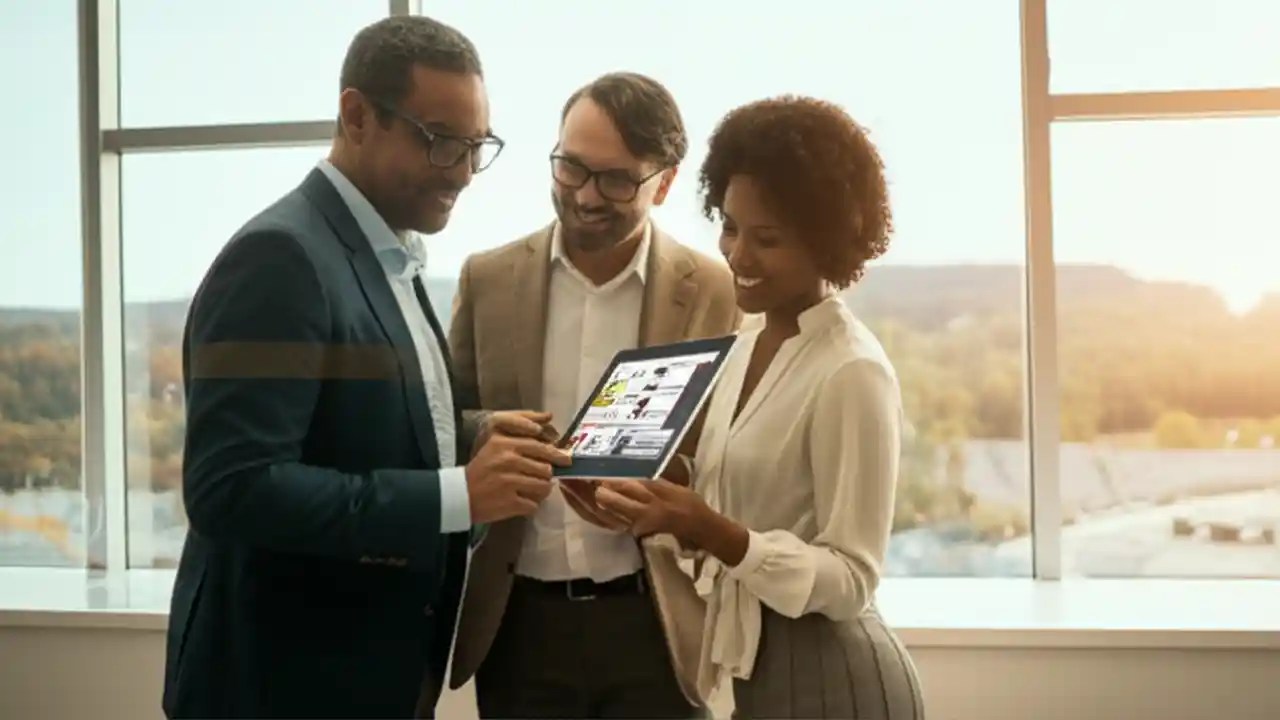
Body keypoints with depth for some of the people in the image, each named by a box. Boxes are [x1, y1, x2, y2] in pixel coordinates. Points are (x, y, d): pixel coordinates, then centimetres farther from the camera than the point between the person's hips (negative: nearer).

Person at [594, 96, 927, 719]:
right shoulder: (749, 343, 5)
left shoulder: (852, 372, -19)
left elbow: (850, 579, -18)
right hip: (761, 670, 8)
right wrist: (674, 510, -8)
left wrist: (709, 529, -29)